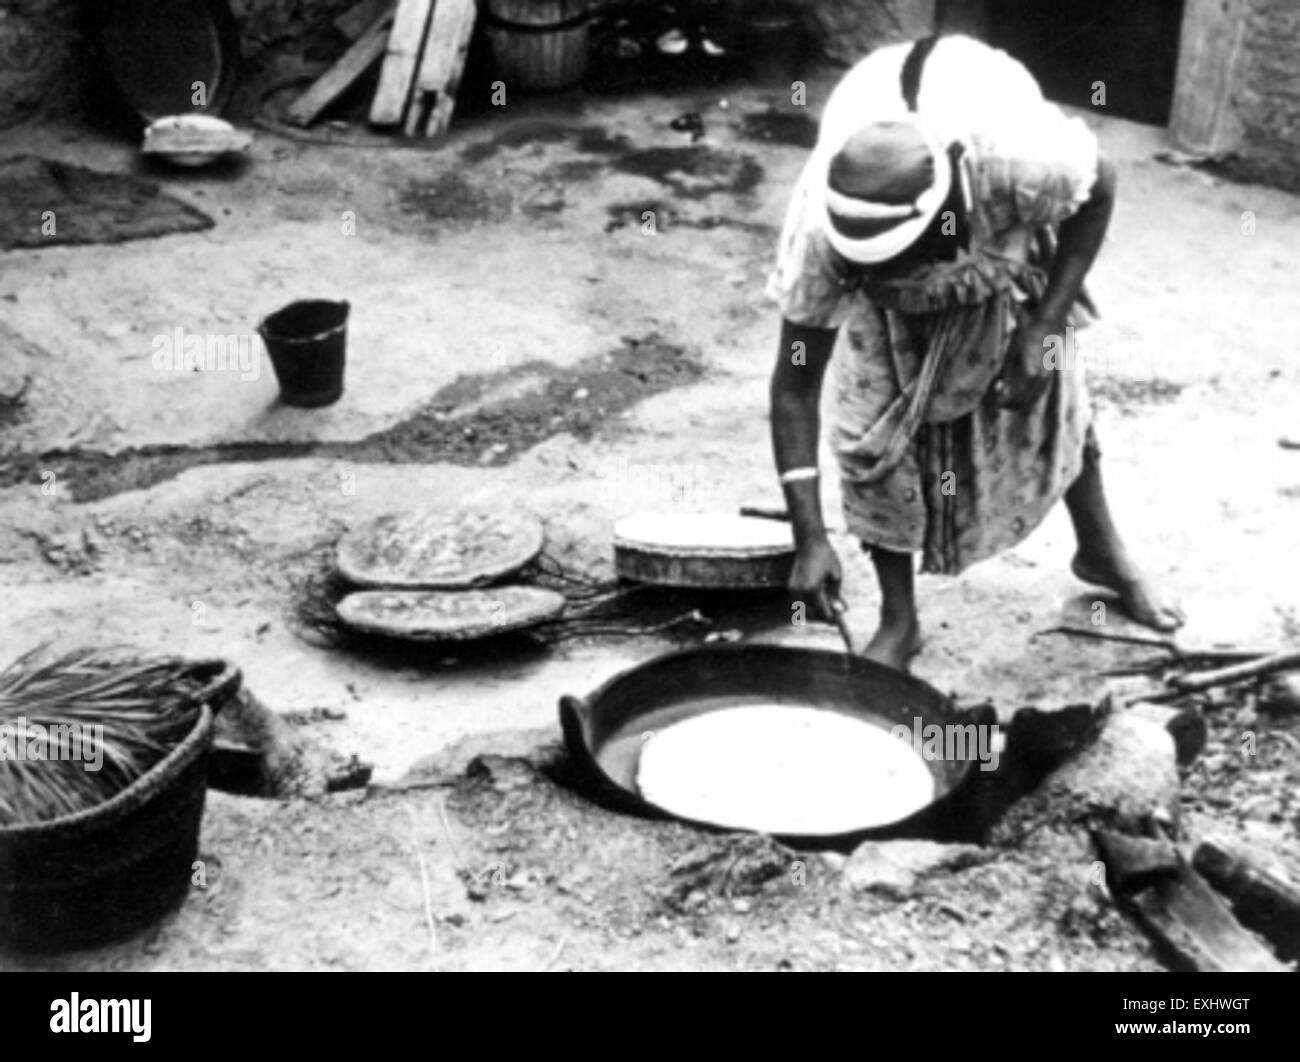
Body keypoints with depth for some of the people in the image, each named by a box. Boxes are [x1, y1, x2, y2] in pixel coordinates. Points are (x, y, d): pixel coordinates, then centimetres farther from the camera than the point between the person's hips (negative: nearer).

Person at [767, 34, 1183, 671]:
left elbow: (1099, 192, -21)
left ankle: (1101, 552, 37)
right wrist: (810, 539, -40)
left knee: (1049, 392, 8)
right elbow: (794, 388, -34)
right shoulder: (820, 229, -42)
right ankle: (897, 622, 7)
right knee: (876, 430, -12)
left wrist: (1043, 331, -27)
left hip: (1008, 249, 0)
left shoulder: (1015, 161, -46)